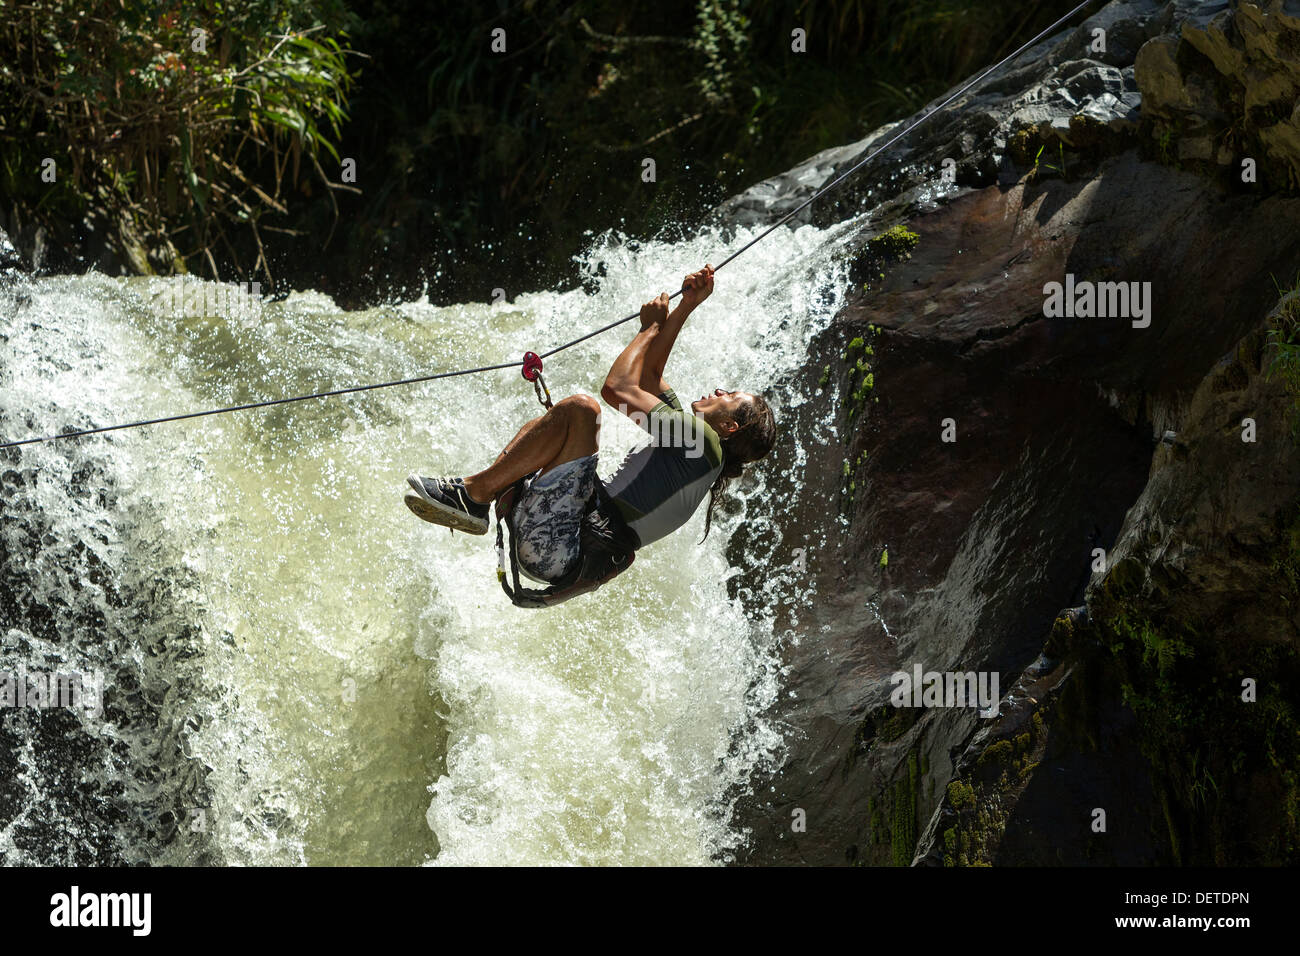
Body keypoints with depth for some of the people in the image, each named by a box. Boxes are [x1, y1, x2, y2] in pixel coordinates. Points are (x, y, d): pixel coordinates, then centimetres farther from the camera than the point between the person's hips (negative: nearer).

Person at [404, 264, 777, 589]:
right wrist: (686, 307, 25)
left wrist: (652, 328, 5)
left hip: (553, 544, -10)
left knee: (580, 407, -17)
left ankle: (473, 492, -14)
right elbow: (649, 373, 27)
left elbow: (618, 388, -10)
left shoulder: (703, 441, -6)